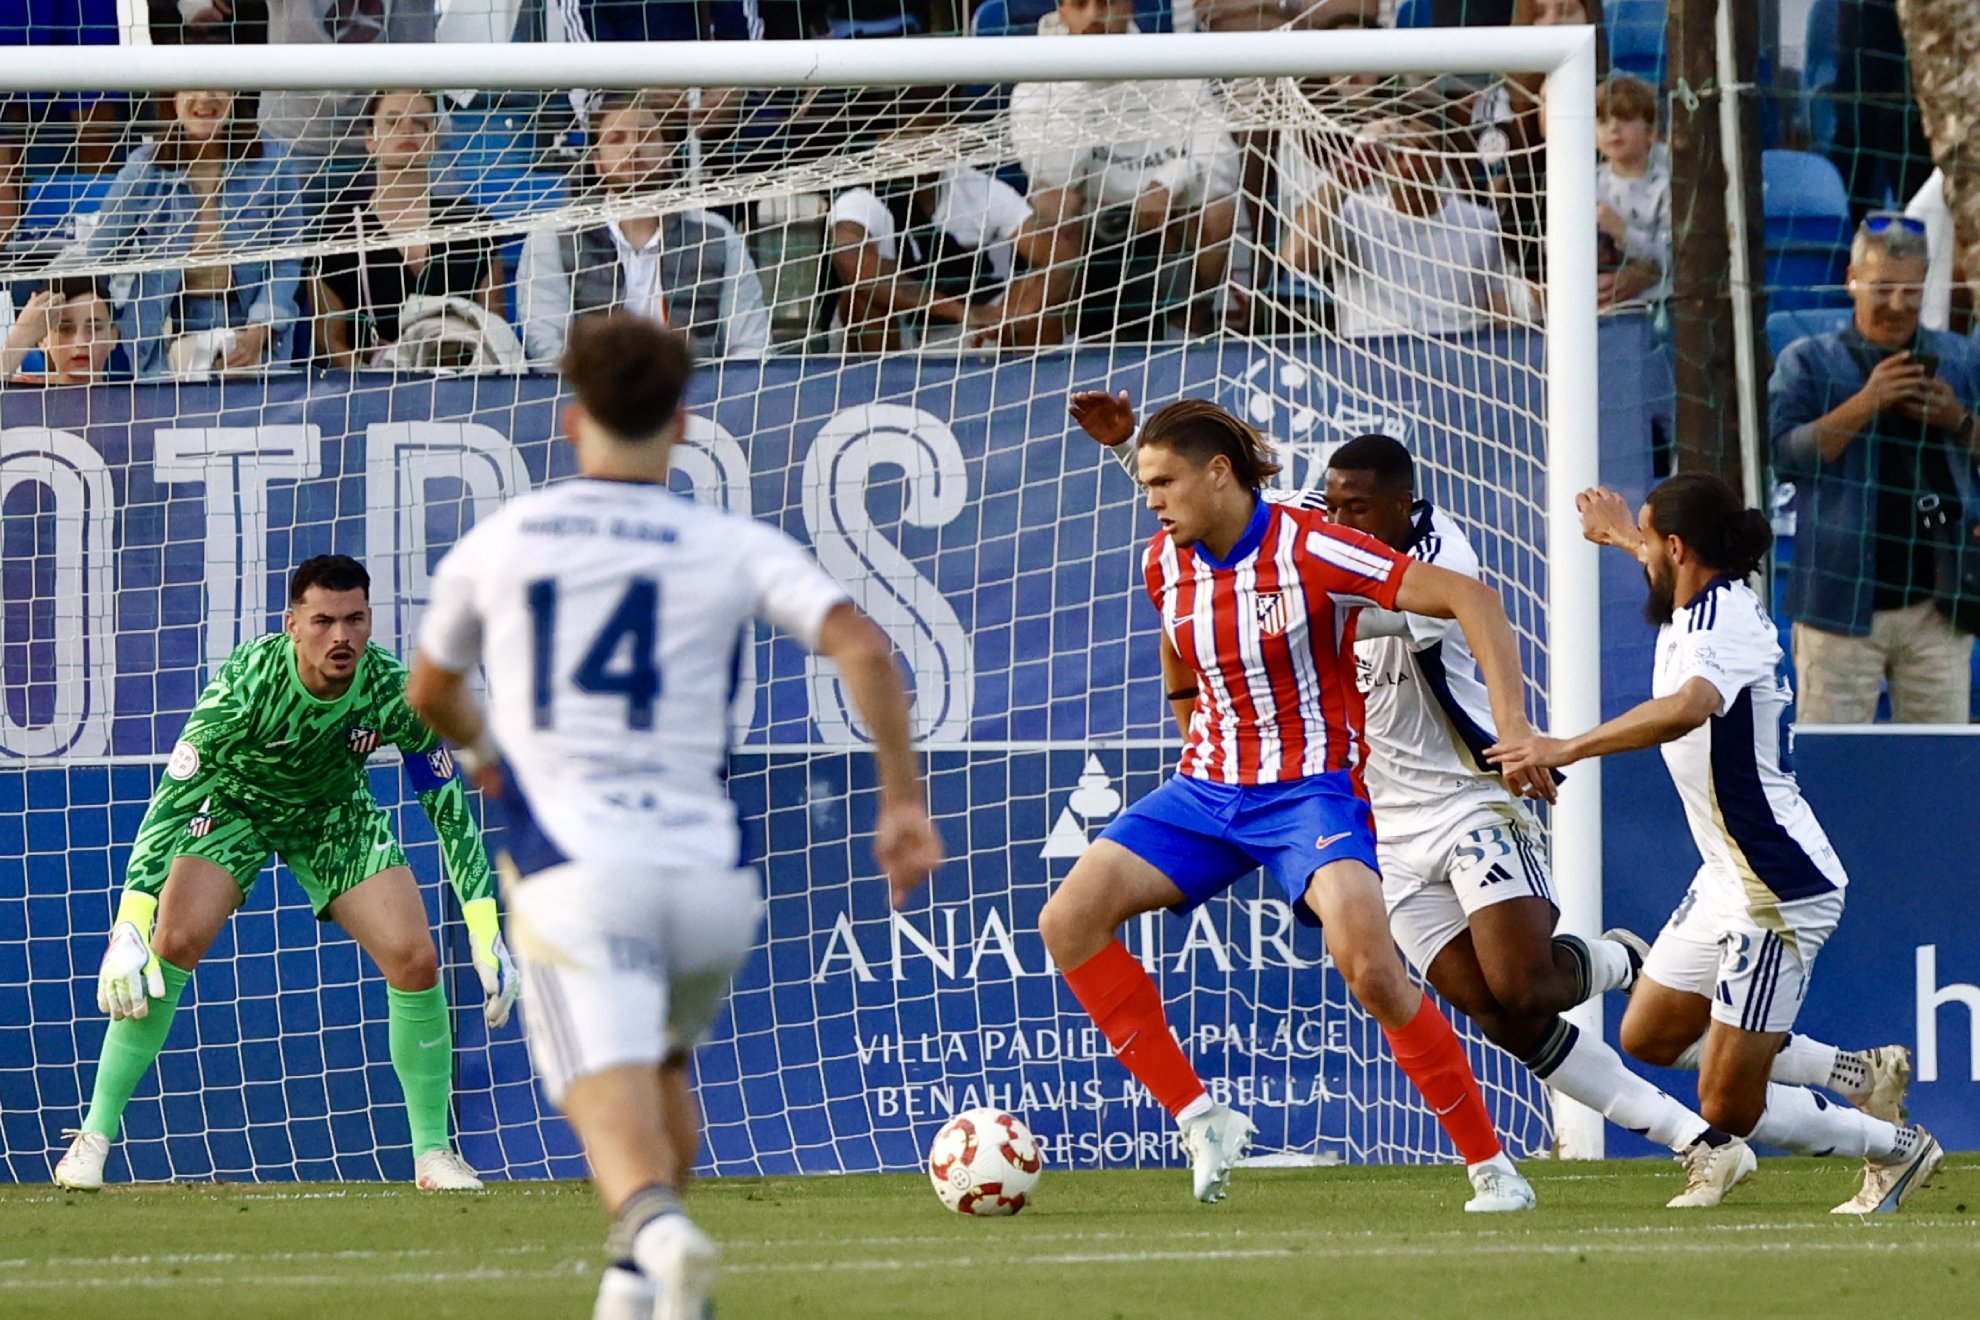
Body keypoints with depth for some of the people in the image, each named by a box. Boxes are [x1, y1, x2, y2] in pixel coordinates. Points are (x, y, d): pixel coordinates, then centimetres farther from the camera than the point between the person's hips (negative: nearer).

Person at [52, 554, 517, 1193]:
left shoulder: (395, 689, -28)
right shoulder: (246, 683, -36)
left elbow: (448, 806, -15)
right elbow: (170, 801, -35)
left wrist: (485, 929, -18)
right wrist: (129, 928, -43)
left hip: (336, 815, 2)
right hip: (234, 801, -2)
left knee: (415, 960, -12)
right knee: (175, 940, -24)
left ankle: (433, 1153, 5)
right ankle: (94, 1136, -13)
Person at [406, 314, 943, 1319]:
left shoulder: (495, 544, 12)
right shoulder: (733, 548, 8)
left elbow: (431, 693, 29)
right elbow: (862, 648, -6)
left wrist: (481, 749, 51)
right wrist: (902, 800, 0)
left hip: (570, 870, -2)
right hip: (707, 875, 2)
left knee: (614, 1107, -15)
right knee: (663, 1063, 30)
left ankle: (657, 1228, -46)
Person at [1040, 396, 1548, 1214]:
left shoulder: (1311, 550, -18)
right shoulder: (1167, 565, 1)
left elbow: (1470, 599, -19)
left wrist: (1511, 723, -28)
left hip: (1313, 789, -6)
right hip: (1207, 788, 6)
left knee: (1369, 966, -28)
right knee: (1068, 921, -12)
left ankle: (1491, 1167, -13)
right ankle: (1199, 1119, -6)